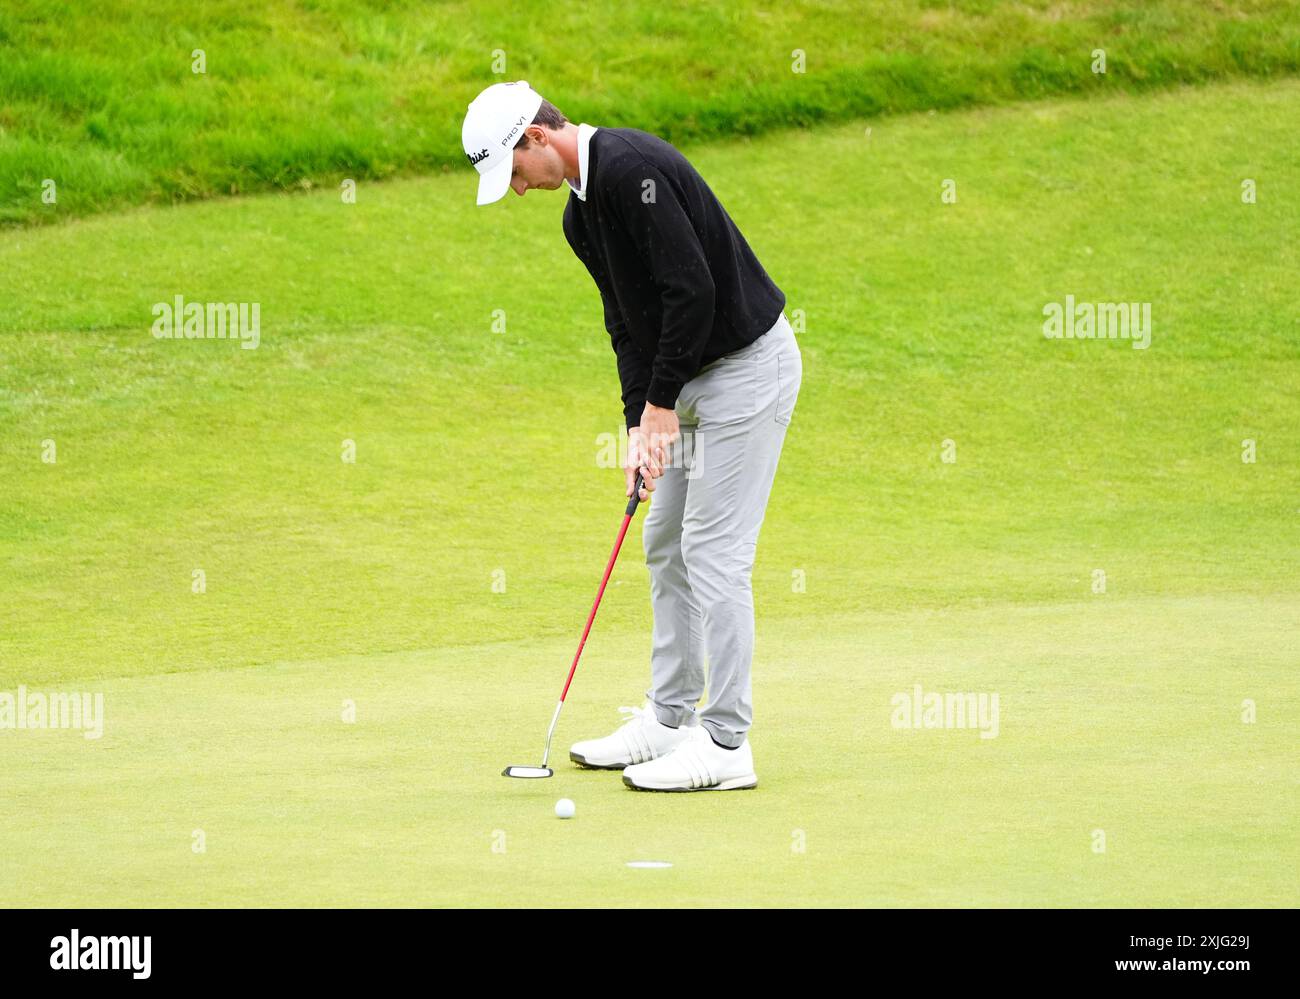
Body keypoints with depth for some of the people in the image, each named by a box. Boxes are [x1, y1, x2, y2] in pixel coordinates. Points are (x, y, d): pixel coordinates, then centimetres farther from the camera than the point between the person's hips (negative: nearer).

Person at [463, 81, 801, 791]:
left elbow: (692, 290, -26)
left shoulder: (630, 167, -22)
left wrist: (661, 404, -18)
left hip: (747, 365, -10)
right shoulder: (581, 214, 10)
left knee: (714, 552, -9)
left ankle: (726, 746, -6)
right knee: (666, 545, 14)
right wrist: (639, 424, 0)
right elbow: (627, 321, 12)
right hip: (694, 375, 10)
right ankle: (669, 720, 22)